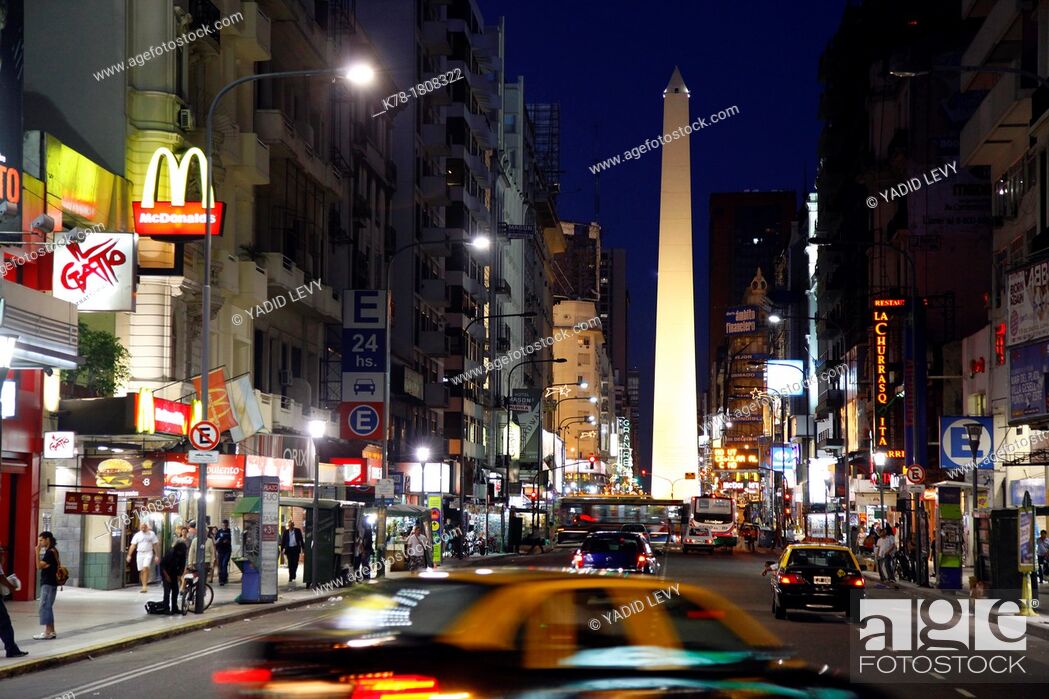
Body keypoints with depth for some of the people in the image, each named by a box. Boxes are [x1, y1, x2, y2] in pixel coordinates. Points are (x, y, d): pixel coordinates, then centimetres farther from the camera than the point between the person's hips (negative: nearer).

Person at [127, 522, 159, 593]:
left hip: (148, 553, -3)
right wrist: (129, 555, -2)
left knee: (145, 568, -19)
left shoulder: (151, 534, 3)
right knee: (141, 571, 5)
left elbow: (155, 545, 6)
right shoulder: (137, 535, 6)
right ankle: (144, 586, 16)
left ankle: (144, 586, -19)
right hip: (140, 553, 3)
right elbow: (133, 545, 5)